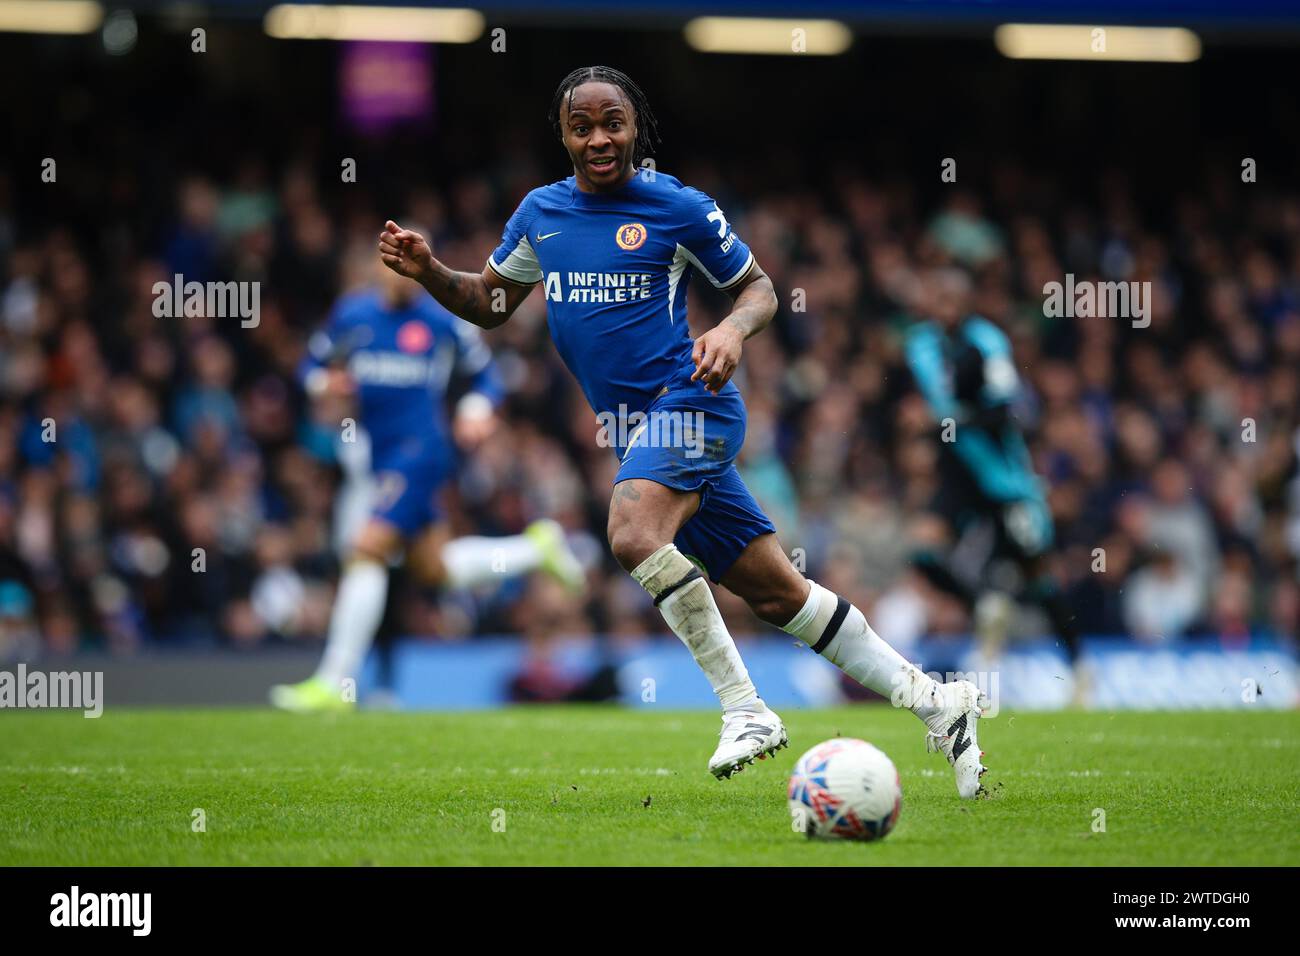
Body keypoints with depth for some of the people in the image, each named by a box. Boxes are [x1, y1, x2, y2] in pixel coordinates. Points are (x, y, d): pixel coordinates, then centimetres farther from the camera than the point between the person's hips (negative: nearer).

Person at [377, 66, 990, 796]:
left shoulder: (678, 207, -4)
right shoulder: (540, 213, 11)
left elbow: (758, 287, 5)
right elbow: (491, 303, 20)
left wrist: (734, 331, -17)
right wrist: (429, 272, 1)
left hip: (688, 399, -6)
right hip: (636, 430, 6)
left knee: (635, 536, -32)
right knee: (778, 594, 5)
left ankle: (747, 710, -25)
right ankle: (934, 703, 13)